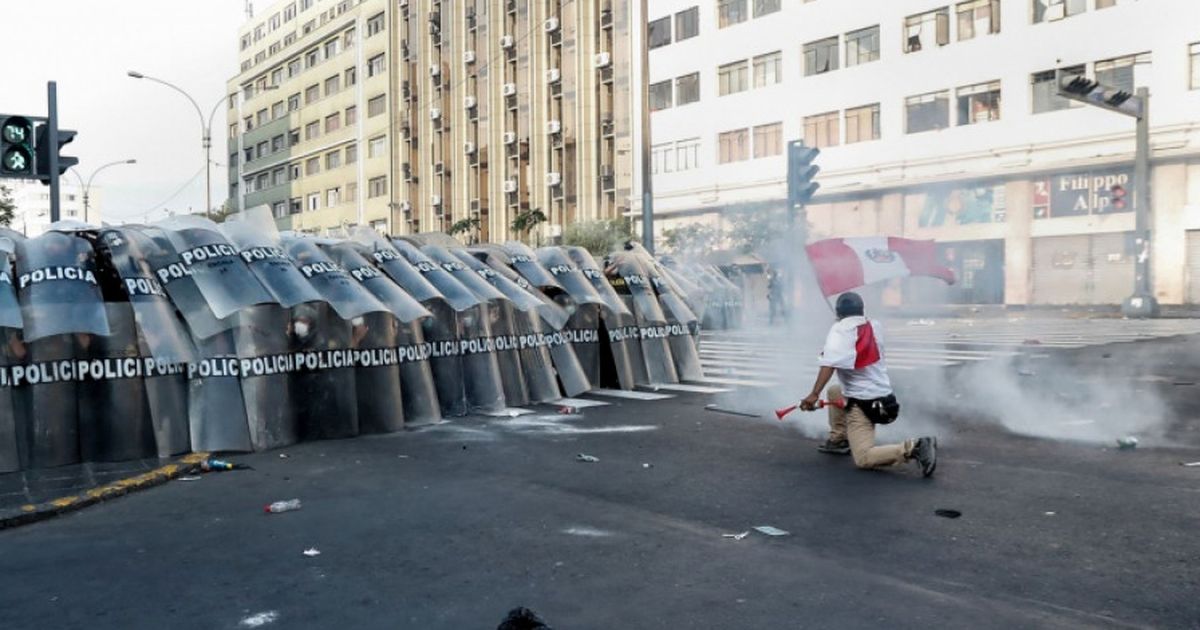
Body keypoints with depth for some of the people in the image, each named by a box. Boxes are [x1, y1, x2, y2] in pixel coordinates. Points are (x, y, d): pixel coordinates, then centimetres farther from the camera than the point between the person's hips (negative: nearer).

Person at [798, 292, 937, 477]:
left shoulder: (840, 329, -13)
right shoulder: (873, 326, 6)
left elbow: (830, 364, -28)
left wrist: (814, 395, -36)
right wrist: (834, 351, 31)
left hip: (863, 402, -8)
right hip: (883, 395, 8)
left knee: (863, 458, -11)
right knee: (833, 392, 30)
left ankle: (913, 448, -24)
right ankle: (838, 440, 28)